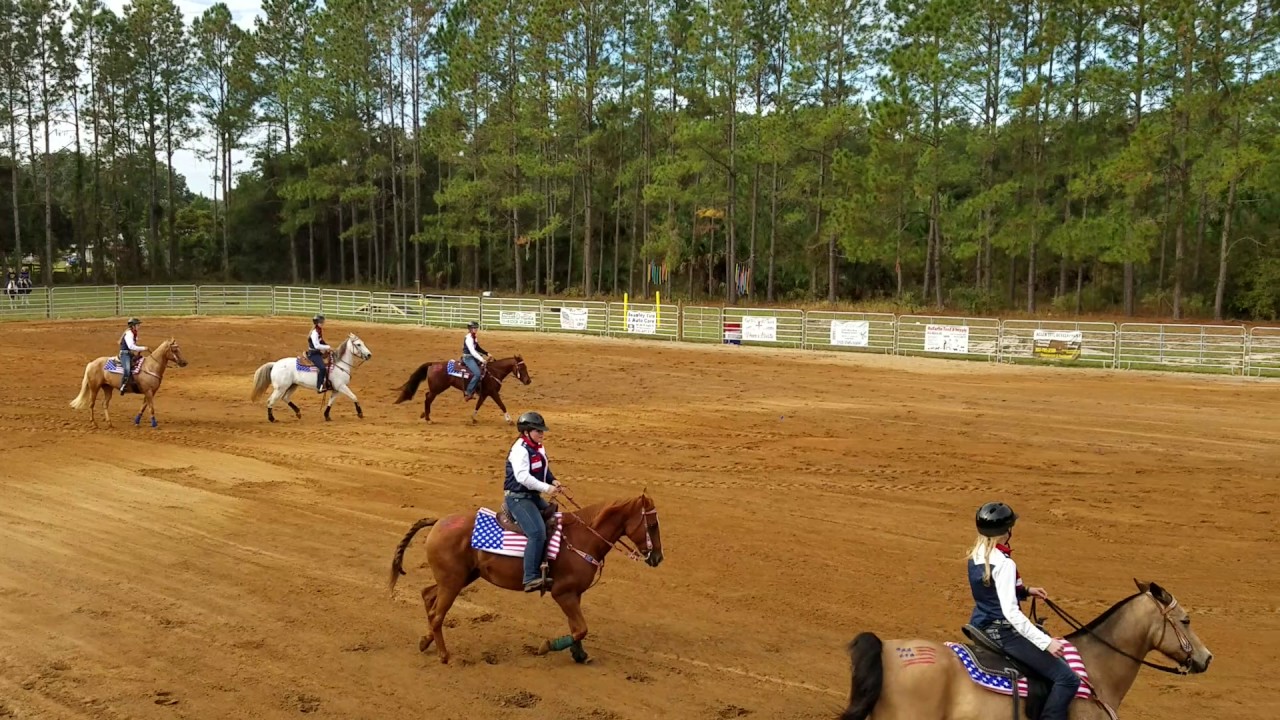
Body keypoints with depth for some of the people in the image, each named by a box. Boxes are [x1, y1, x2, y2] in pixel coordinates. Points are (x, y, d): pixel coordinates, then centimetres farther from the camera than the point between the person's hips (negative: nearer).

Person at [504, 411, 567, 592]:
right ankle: (531, 579, -25)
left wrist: (553, 481, 1)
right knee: (538, 533, -25)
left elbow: (544, 470, 22)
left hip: (533, 496, 10)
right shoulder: (520, 449, -18)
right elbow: (522, 476, -30)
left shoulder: (539, 448, 10)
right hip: (518, 498, -10)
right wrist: (546, 488, -32)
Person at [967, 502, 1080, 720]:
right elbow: (1011, 612, -30)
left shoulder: (976, 556, 2)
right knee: (1068, 679, -9)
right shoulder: (1004, 564, -24)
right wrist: (1046, 642, -30)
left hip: (981, 626, 10)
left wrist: (1026, 591, 14)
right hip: (1002, 632, -10)